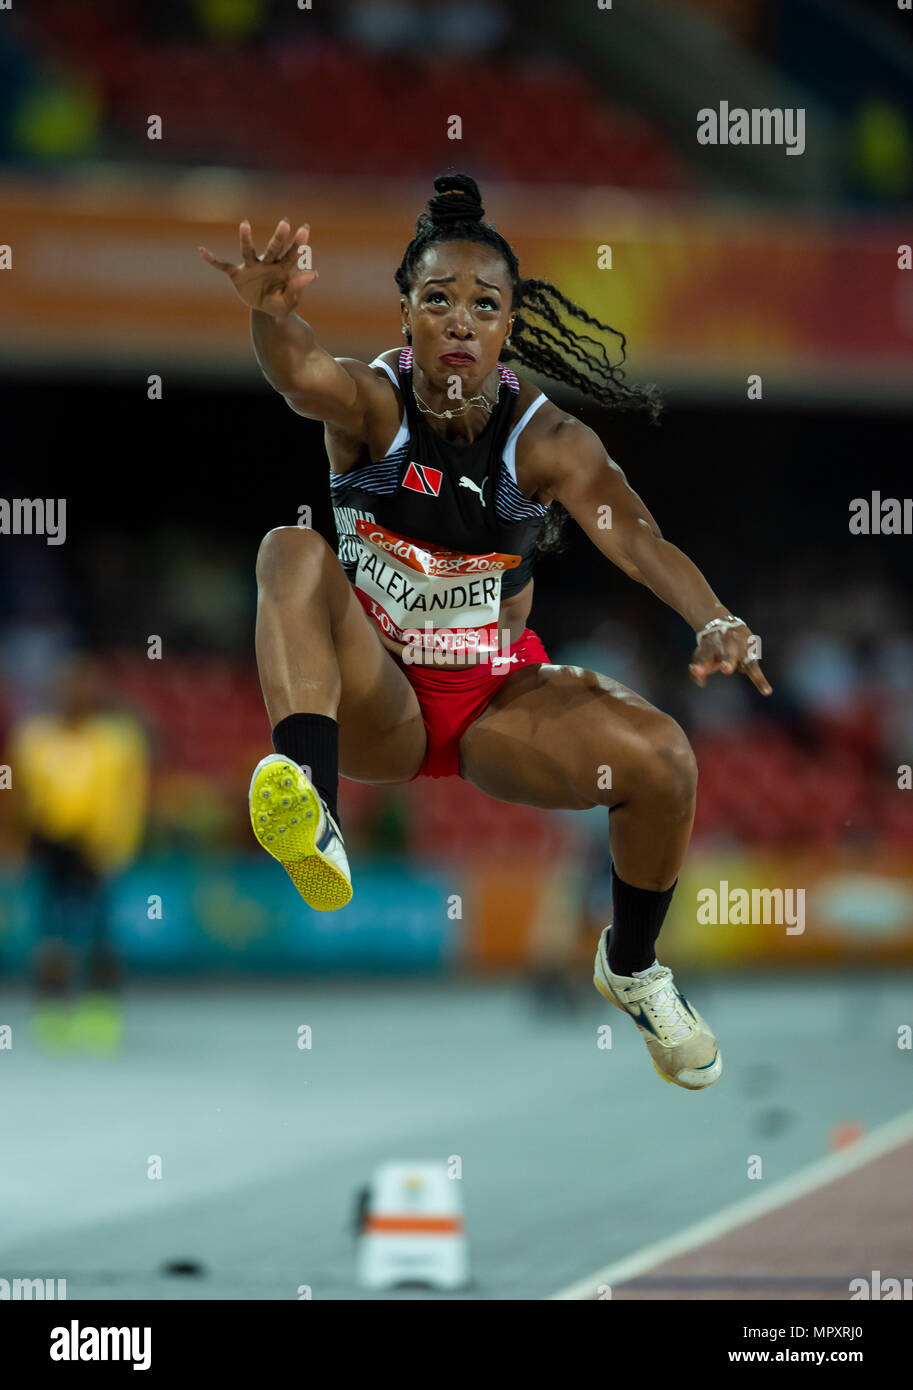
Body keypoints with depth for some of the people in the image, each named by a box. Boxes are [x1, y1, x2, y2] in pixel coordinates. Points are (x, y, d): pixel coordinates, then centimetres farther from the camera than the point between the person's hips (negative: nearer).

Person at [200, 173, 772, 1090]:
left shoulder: (545, 440, -11)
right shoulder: (372, 404, -14)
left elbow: (635, 539, -26)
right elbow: (304, 377, -38)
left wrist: (714, 623, -47)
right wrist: (271, 315, -63)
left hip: (504, 705, 2)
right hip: (373, 703, -1)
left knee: (661, 759, -24)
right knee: (291, 549, -29)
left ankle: (630, 969, 9)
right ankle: (310, 816, -54)